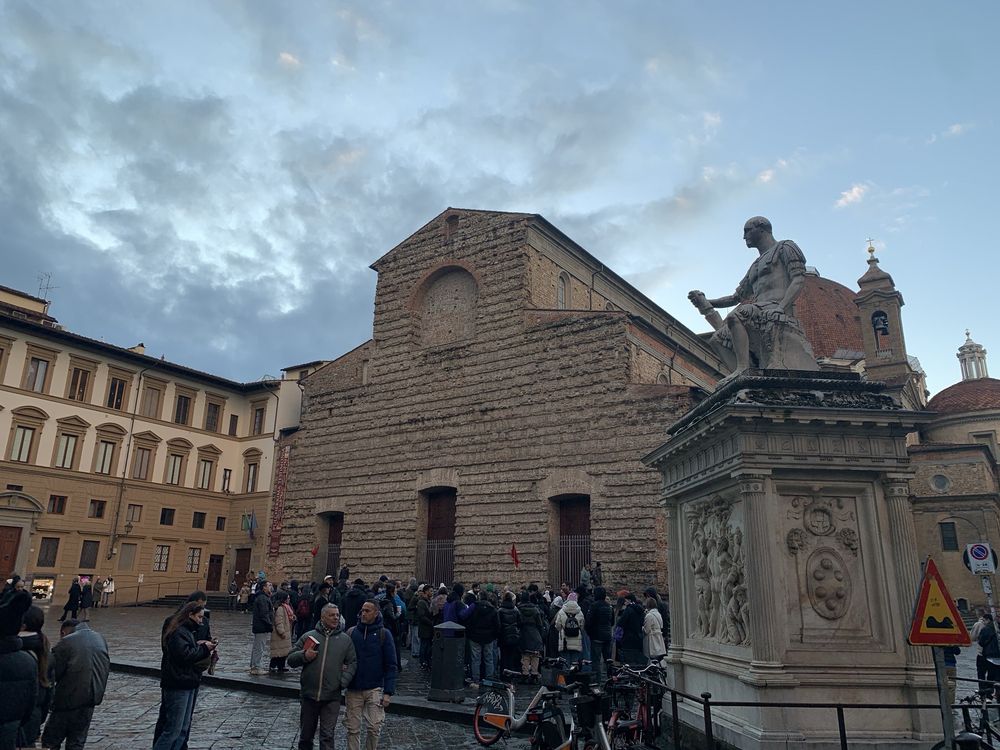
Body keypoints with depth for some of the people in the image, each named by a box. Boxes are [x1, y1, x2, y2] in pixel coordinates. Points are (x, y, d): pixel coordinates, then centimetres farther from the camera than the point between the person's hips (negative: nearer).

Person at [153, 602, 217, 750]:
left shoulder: (186, 631, 17)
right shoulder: (178, 632, -16)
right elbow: (185, 655, -24)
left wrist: (199, 646, 5)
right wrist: (203, 648, -13)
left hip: (187, 684, 10)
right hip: (178, 686, -10)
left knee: (184, 728, 15)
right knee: (173, 729, -5)